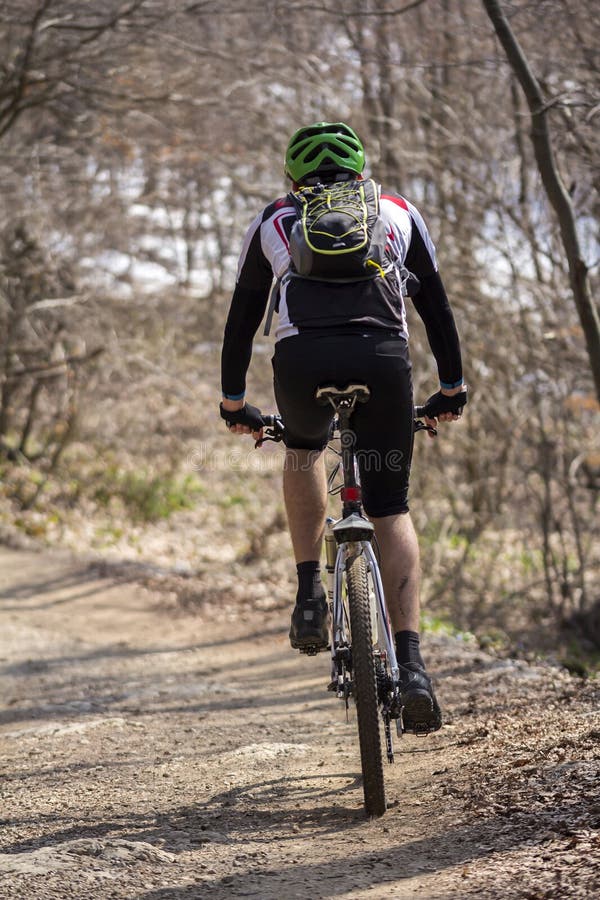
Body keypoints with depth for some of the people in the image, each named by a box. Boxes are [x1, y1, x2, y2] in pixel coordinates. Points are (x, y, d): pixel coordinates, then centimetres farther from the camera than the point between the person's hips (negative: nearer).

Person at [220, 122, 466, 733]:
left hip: (302, 359, 0)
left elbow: (243, 314, 30)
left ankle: (311, 594, 20)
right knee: (391, 511, 11)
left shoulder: (274, 219, 27)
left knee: (304, 448, 34)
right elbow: (434, 303, 31)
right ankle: (411, 665, -4)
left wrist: (233, 401, 40)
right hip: (382, 357, 0)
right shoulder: (397, 212, 28)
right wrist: (452, 388, 41)